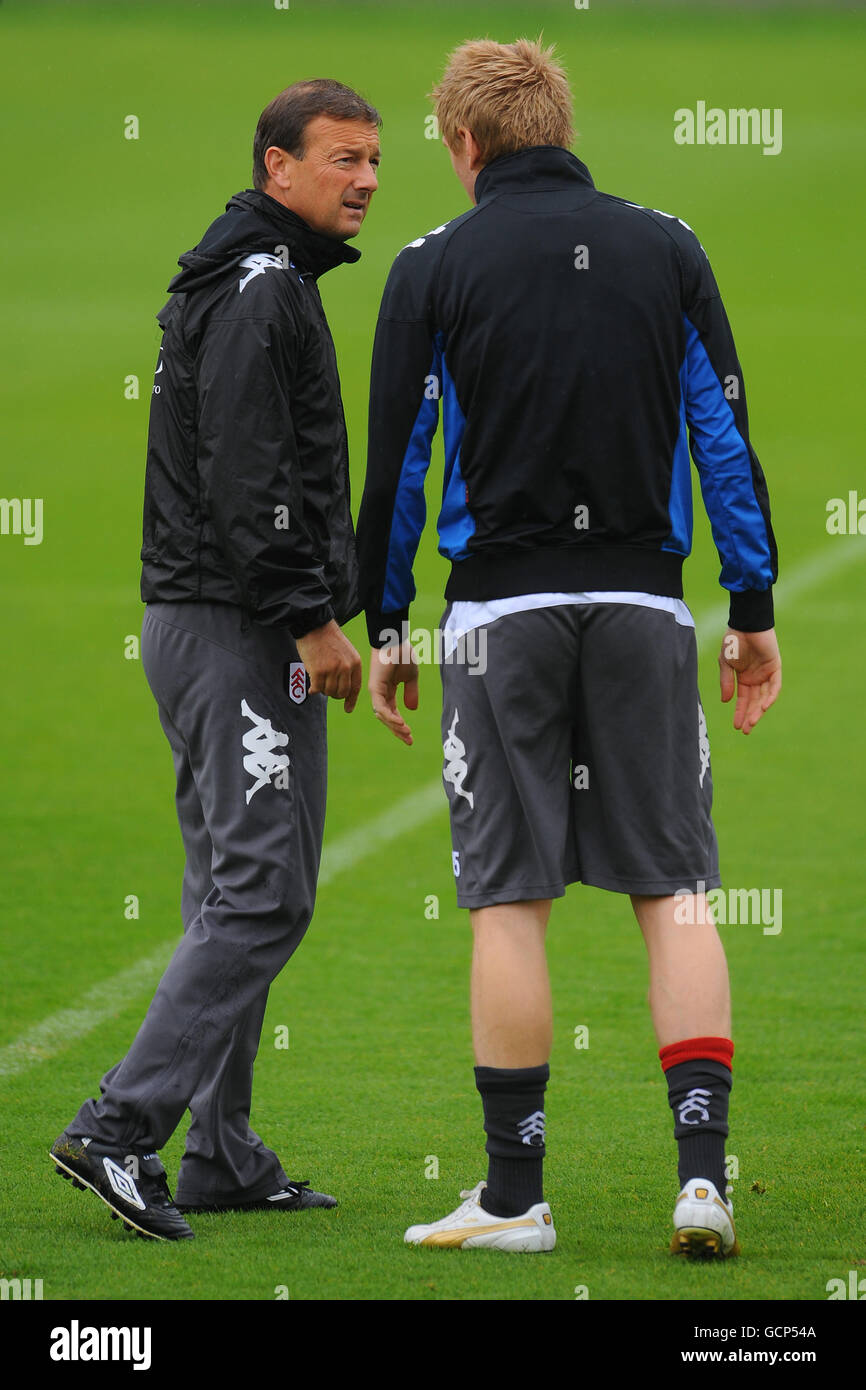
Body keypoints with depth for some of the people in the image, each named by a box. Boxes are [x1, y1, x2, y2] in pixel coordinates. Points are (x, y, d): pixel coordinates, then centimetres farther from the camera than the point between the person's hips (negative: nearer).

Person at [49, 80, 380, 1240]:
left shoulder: (243, 284, 19)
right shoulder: (262, 287, -13)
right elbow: (246, 481, -21)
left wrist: (312, 606, 20)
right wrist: (312, 620, -20)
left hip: (194, 623, 11)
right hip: (242, 633, -11)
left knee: (230, 897, 11)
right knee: (263, 894, -13)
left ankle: (223, 1158, 13)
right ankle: (121, 1129, -18)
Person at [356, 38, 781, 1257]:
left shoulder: (435, 268, 0)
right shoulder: (667, 251, 6)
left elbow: (396, 464, 2)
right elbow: (725, 437, 6)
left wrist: (386, 629, 11)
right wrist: (755, 612, 11)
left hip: (504, 608, -1)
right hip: (645, 606, 2)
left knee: (510, 899, 2)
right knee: (675, 890, 3)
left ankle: (514, 1194, 4)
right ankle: (703, 1171, -7)